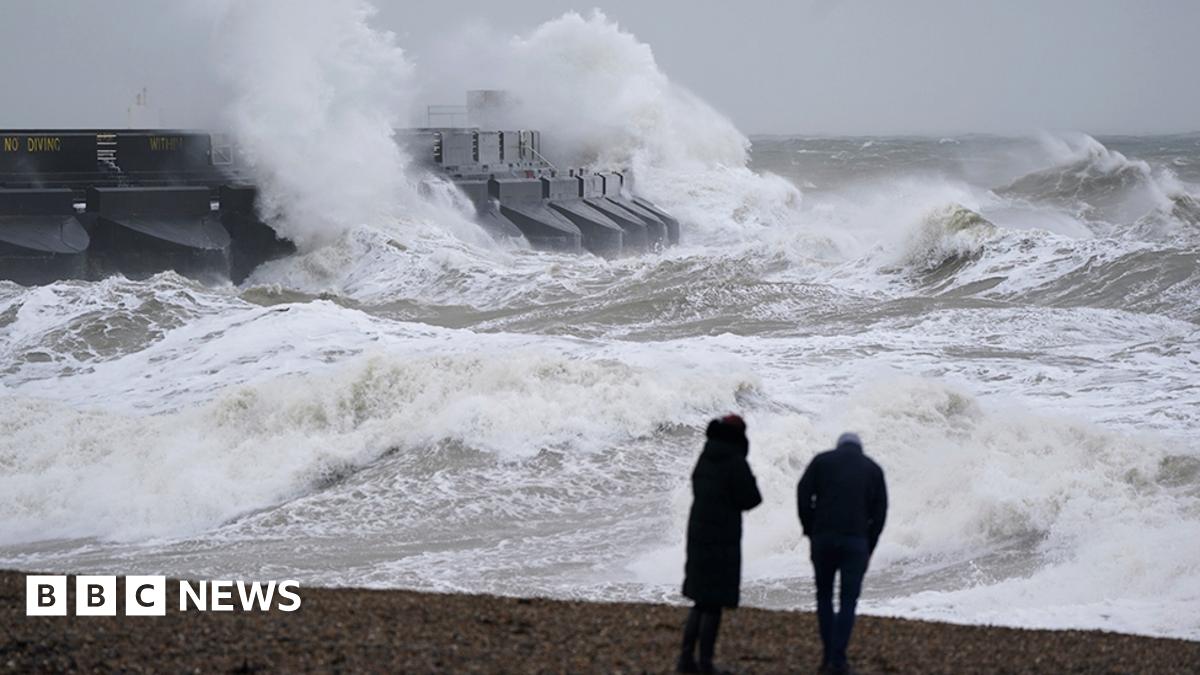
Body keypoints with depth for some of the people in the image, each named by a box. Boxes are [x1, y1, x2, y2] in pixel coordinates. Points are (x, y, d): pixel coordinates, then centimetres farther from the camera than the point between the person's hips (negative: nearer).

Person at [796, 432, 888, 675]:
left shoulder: (821, 461, 12)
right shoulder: (873, 468, 14)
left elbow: (803, 494, 0)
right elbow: (880, 511, 7)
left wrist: (810, 532, 8)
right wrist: (868, 549, 11)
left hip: (823, 537, 0)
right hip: (856, 541, 0)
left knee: (824, 596, 16)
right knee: (848, 601, 5)